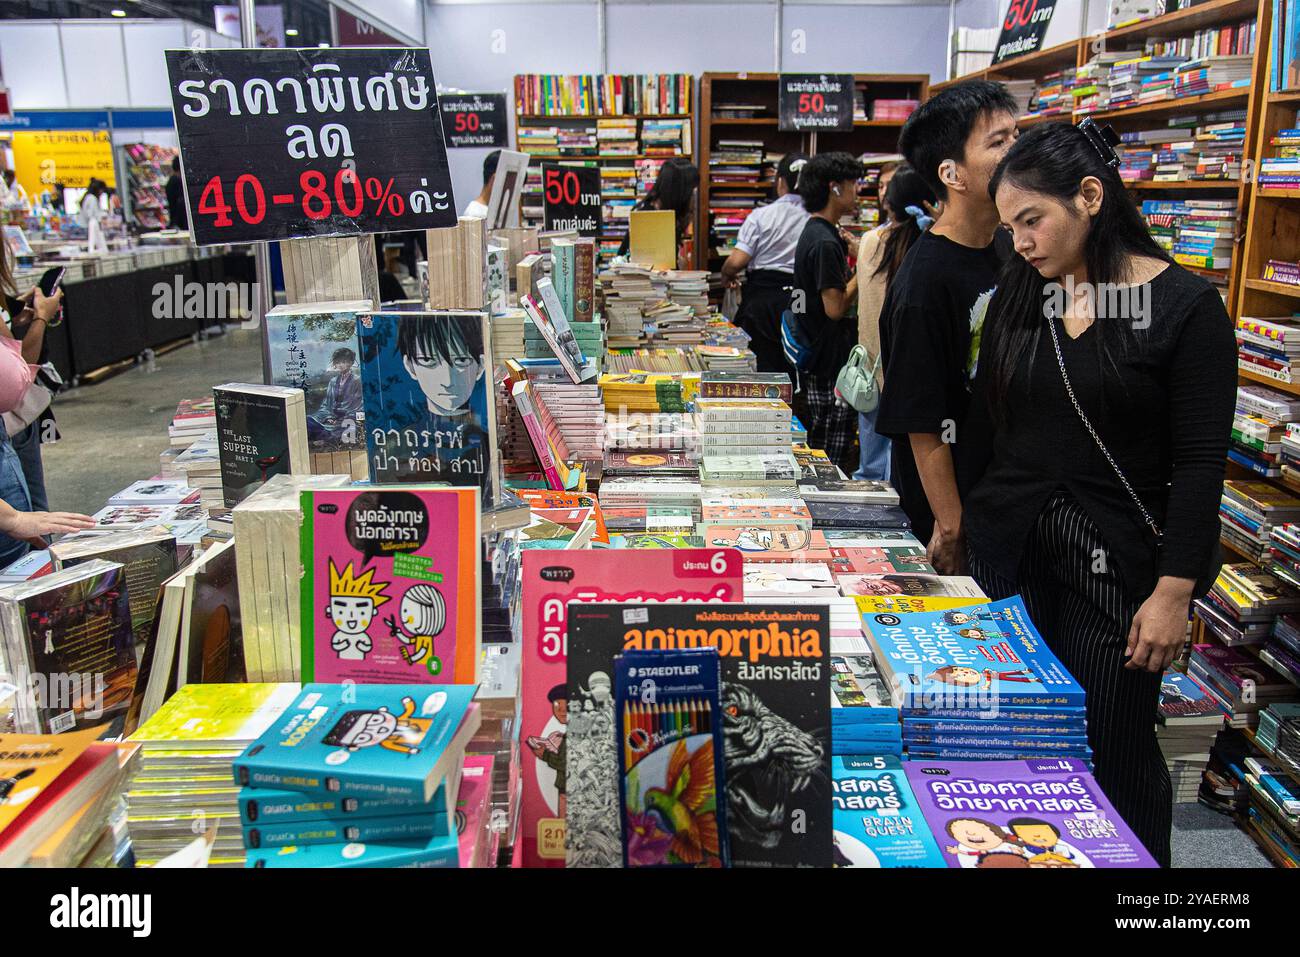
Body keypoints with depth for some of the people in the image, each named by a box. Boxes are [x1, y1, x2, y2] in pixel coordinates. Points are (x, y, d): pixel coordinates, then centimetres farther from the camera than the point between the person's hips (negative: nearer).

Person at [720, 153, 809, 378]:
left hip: (763, 298, -2)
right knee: (795, 375, 11)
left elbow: (736, 262, -11)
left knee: (761, 371, 6)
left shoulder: (762, 215, -6)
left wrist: (727, 275, 10)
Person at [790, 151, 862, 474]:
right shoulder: (825, 242, -18)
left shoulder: (815, 233, 15)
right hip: (830, 363, -11)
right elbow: (836, 307, -21)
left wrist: (848, 251, 14)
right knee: (831, 460, -4)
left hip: (814, 359, 11)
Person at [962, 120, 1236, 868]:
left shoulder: (1186, 307, -8)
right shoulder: (1018, 293, 6)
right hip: (1010, 553, 4)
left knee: (1116, 752, 5)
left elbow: (1200, 464, -8)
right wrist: (955, 521, 9)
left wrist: (1175, 592, -12)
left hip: (1118, 562, -4)